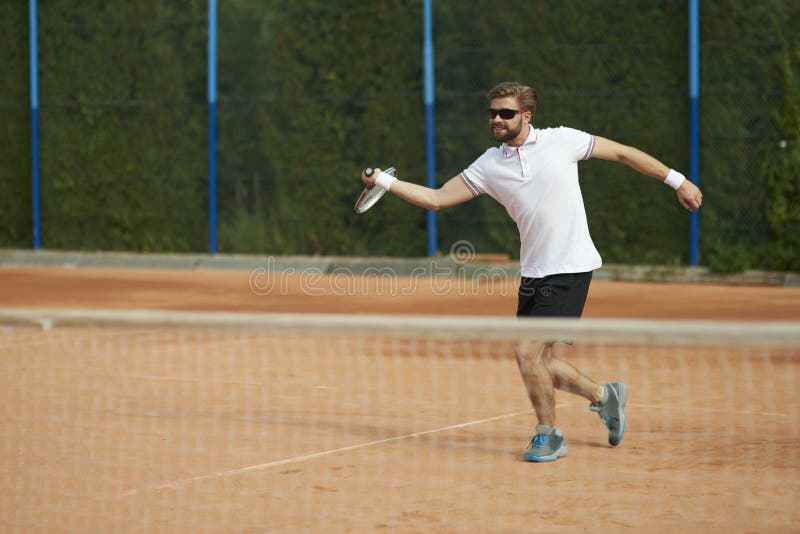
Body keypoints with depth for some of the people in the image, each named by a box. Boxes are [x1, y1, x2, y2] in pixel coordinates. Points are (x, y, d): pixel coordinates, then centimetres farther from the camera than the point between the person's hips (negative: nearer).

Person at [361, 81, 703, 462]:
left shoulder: (562, 141, -4)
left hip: (570, 269, -6)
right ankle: (604, 395, 34)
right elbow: (436, 199, 6)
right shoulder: (488, 166, 6)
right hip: (533, 273, 6)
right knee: (538, 362, 8)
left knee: (529, 352, -13)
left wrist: (677, 181, 7)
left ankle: (548, 435, 7)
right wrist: (383, 181, -5)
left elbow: (622, 153, 6)